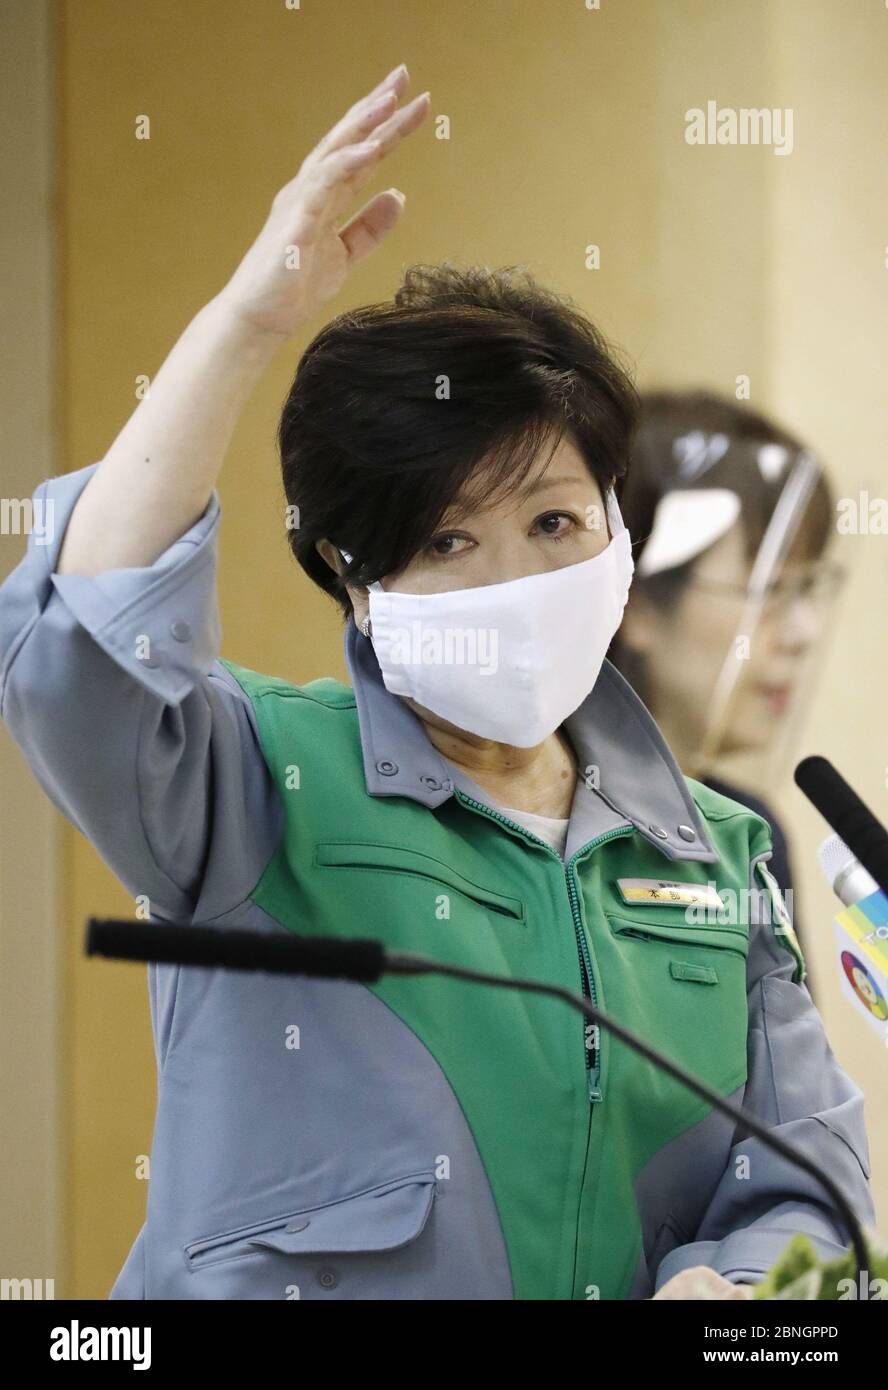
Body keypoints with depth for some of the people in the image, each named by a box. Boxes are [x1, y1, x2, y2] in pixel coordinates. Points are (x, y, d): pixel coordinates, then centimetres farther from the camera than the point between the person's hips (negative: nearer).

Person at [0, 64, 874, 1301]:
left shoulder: (722, 856, 13)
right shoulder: (267, 790, 1)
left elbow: (800, 1184, 12)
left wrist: (728, 1283, -10)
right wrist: (245, 322, -23)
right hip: (278, 1273, -1)